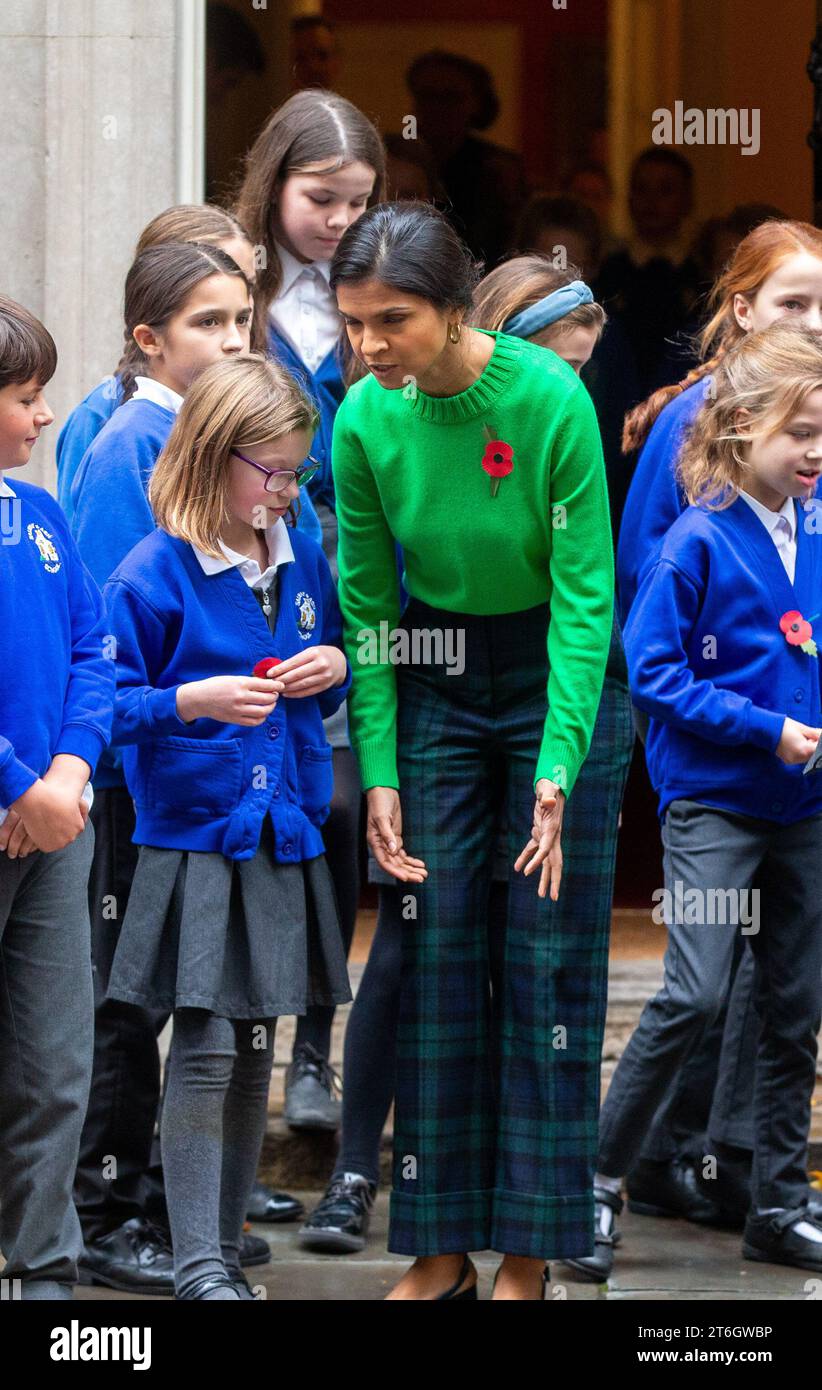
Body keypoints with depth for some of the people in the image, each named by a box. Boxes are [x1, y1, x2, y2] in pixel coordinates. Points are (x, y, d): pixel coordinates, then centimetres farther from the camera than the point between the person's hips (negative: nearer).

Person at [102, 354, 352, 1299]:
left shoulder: (302, 563, 9)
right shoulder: (153, 574, -9)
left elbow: (334, 667, 21)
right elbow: (109, 702, -9)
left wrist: (335, 669, -1)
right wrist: (194, 702, -24)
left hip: (283, 836, 6)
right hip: (193, 839, -6)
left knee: (254, 1052, 10)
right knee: (204, 1049, -9)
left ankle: (225, 1248, 19)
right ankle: (196, 1266, -6)